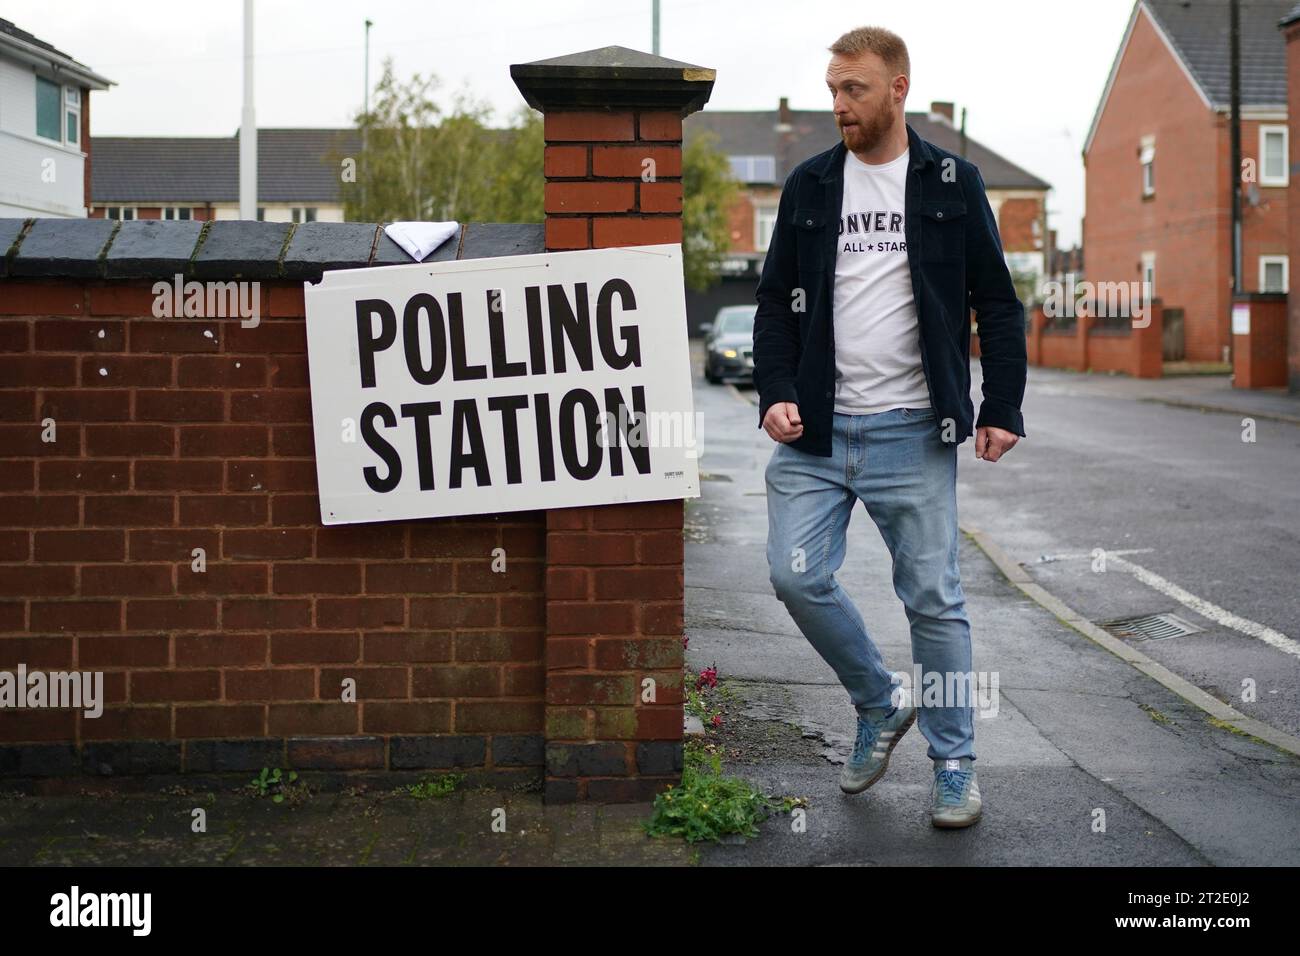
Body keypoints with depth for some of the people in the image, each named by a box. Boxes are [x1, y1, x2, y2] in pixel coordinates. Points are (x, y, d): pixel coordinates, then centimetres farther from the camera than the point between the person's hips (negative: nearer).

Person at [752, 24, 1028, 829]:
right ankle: (880, 705, 19)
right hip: (815, 430, 3)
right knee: (798, 576, -6)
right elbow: (776, 301, 10)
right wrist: (777, 393, -5)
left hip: (912, 431, -2)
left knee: (935, 598, 0)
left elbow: (997, 304, 3)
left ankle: (955, 764, 15)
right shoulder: (809, 185, 8)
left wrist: (1002, 409, -5)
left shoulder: (951, 183, 2)